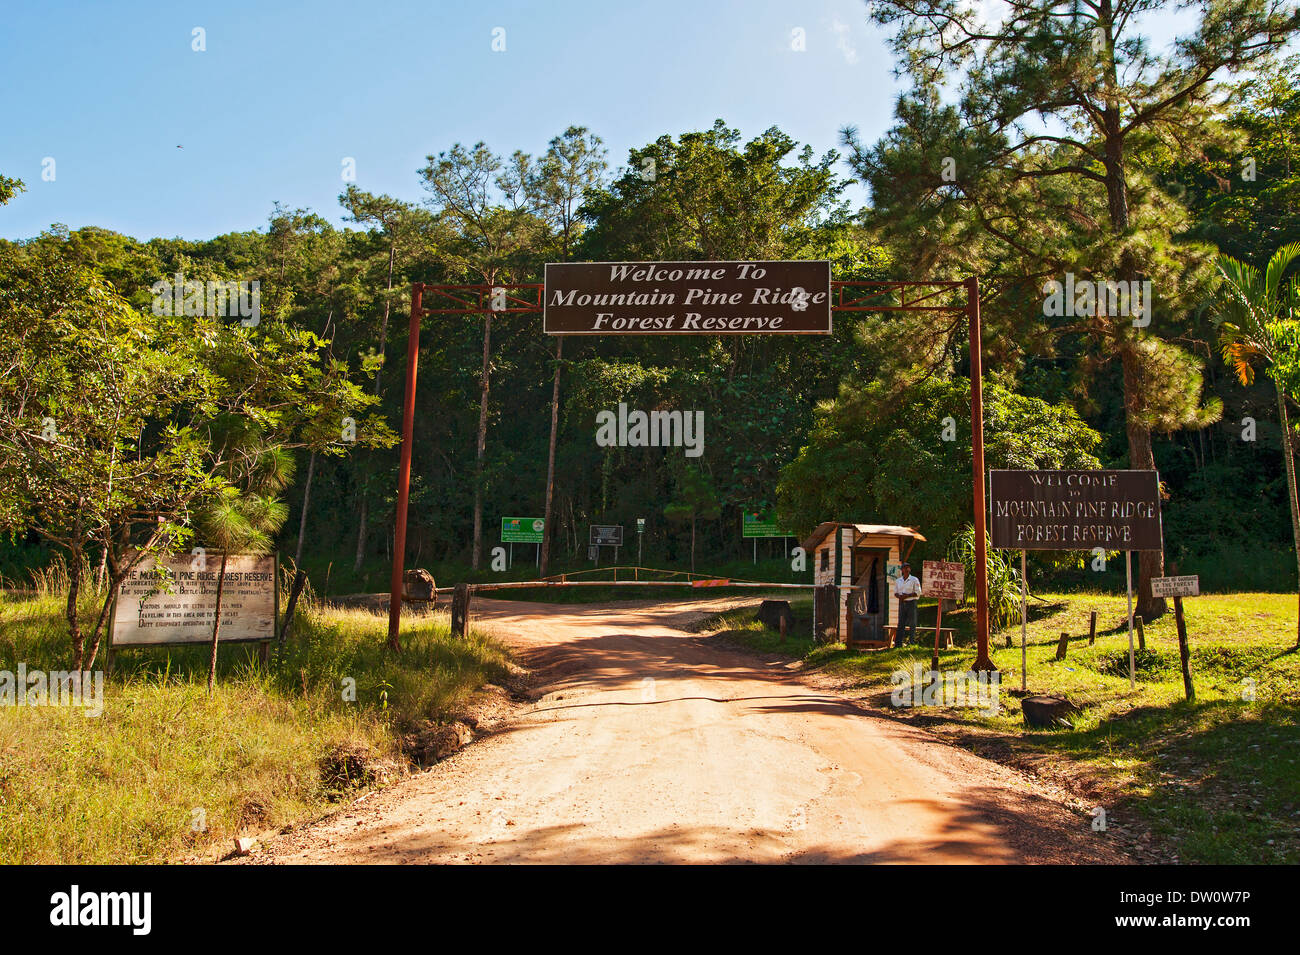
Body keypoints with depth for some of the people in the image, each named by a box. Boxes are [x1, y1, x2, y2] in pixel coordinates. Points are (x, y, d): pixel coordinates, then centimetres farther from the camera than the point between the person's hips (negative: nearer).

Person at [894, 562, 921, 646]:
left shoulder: (914, 580, -2)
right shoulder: (898, 581, 12)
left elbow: (918, 593, -7)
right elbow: (895, 592, 15)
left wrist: (907, 595, -18)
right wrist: (899, 596, -8)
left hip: (911, 602, -4)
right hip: (902, 603, 4)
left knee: (912, 623, -2)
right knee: (901, 623, 3)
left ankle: (912, 642, 3)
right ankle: (898, 643, 4)